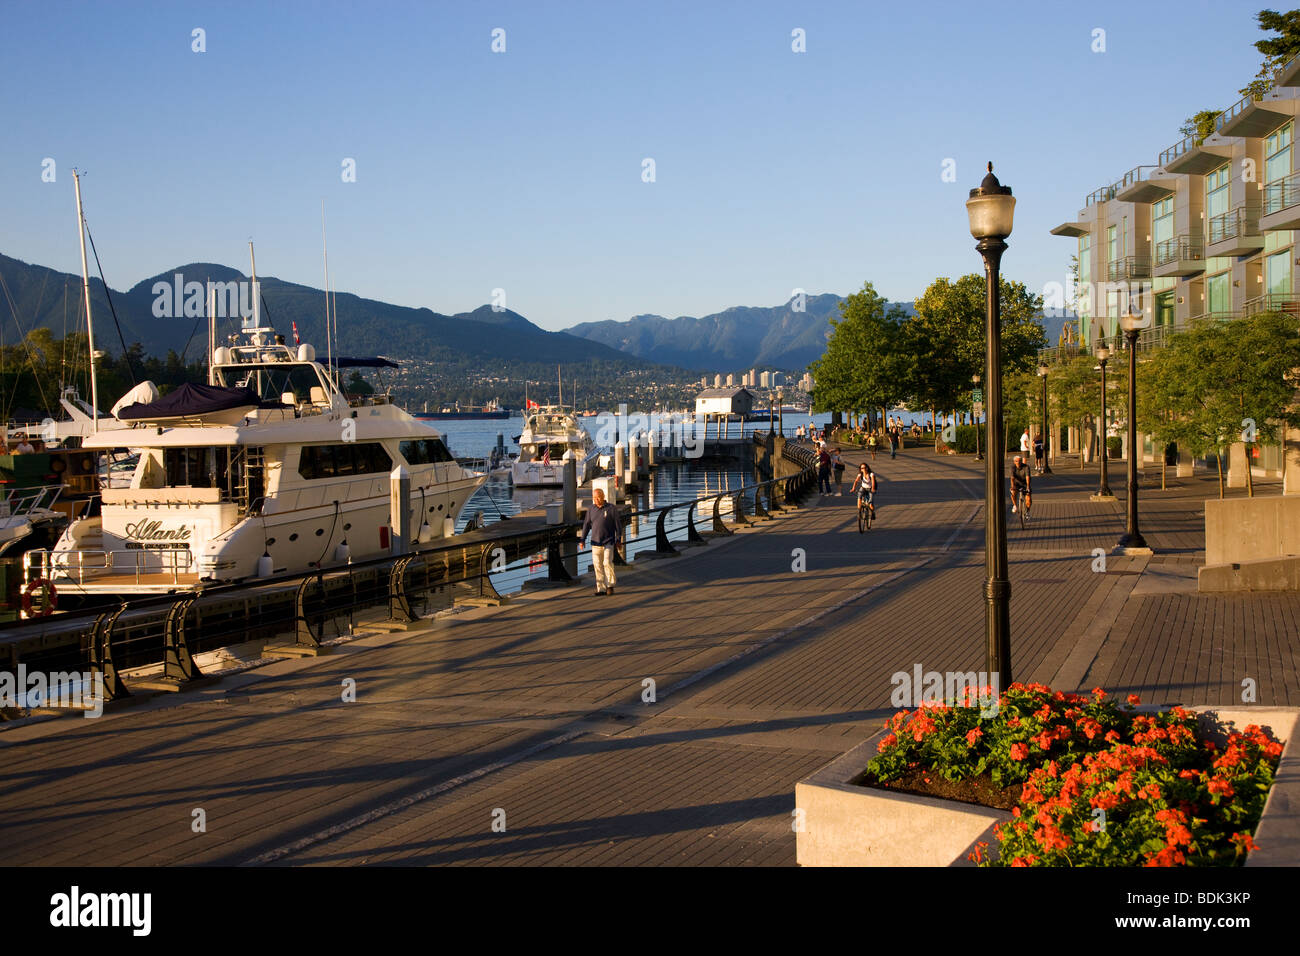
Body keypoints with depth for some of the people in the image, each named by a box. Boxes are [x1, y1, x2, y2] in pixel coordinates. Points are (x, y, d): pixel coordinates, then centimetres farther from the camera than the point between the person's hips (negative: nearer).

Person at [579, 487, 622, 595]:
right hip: (595, 543, 3)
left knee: (607, 562, -14)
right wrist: (583, 539, 2)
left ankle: (610, 585, 1)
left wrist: (618, 539, -4)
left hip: (608, 542, -3)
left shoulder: (611, 508, -2)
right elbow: (586, 525, 9)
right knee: (597, 565, 1)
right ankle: (601, 588, 8)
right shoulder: (591, 509, 7)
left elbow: (617, 525, 0)